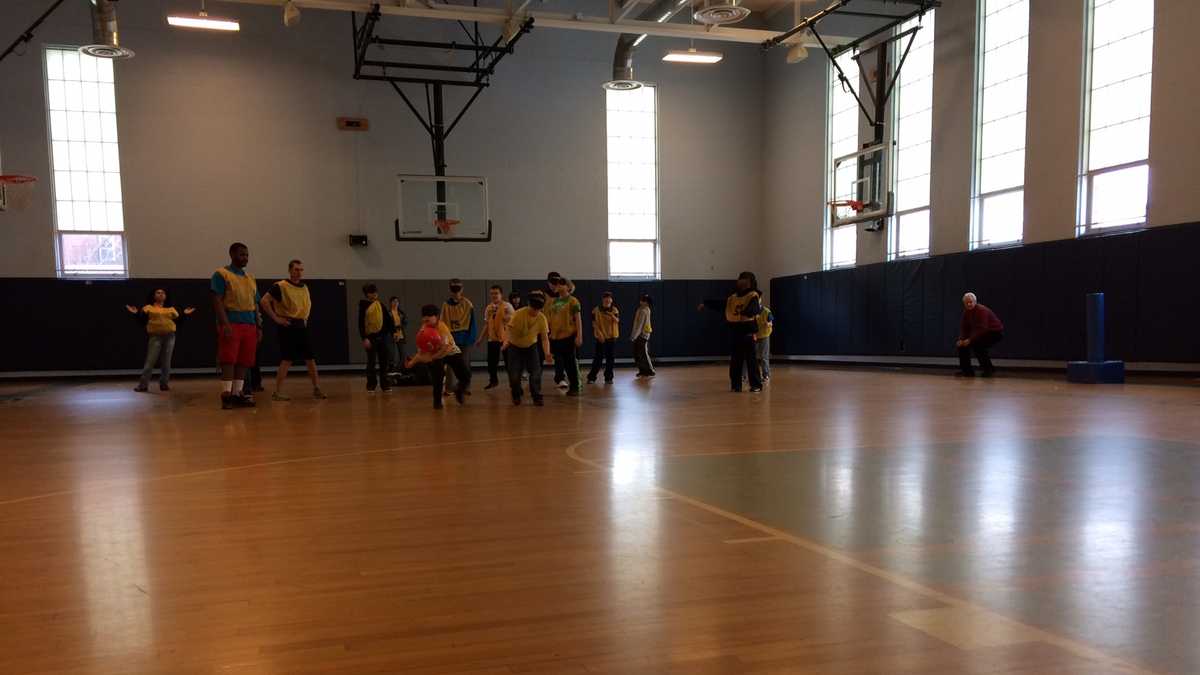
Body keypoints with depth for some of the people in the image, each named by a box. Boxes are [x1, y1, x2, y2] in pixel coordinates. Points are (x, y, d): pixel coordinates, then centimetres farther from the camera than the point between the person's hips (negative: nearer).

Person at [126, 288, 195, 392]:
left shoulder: (171, 309, 14)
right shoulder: (148, 307, 7)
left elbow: (178, 321, 10)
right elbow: (142, 321, -2)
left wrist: (185, 314, -1)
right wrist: (136, 313, -16)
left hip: (169, 337, 2)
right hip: (155, 337, -2)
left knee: (166, 362, 4)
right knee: (150, 361, -5)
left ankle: (164, 384, 11)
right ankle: (143, 385, -1)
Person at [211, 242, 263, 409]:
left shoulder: (250, 279, 20)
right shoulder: (222, 274, -1)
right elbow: (217, 301, -10)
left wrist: (259, 326, 13)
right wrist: (225, 324, -19)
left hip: (249, 325, 7)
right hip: (231, 323, -6)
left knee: (243, 362, 6)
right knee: (229, 361, -8)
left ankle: (237, 394, 11)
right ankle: (226, 395, -7)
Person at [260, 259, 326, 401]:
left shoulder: (304, 287, 12)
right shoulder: (280, 286, -11)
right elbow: (264, 301, -16)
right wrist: (276, 318, -16)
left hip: (302, 326, 7)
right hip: (288, 326, -7)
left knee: (311, 358, 8)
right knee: (287, 360, -9)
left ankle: (316, 389, 16)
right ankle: (277, 392, -1)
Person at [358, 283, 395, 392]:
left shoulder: (380, 304, 8)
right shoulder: (363, 306, -4)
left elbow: (388, 318, 11)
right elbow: (361, 323, -8)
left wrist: (393, 331, 4)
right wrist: (364, 338, -15)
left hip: (382, 335, 4)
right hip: (371, 336, -4)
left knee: (383, 361, 7)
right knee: (371, 362, 1)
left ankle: (384, 383, 13)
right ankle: (371, 384, 11)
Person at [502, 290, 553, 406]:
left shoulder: (542, 318, -19)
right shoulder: (518, 314, -27)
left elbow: (544, 338, -19)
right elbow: (509, 329, -35)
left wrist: (547, 353, -35)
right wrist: (506, 342, -56)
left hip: (531, 346, 2)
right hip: (515, 347, -2)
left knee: (536, 372, -11)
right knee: (514, 374, -5)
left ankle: (537, 397, 3)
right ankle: (516, 396, 20)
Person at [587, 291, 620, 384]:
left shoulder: (614, 310, 5)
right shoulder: (596, 310, -3)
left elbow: (617, 321, -8)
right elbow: (594, 324, -5)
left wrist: (612, 315, -28)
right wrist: (599, 334, -14)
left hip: (612, 337, 3)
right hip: (601, 338, -3)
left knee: (611, 358, 5)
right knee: (598, 358, -6)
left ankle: (608, 378, 13)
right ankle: (591, 377, 0)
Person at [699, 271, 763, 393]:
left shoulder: (753, 296, -6)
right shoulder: (733, 297, 14)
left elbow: (755, 309, -24)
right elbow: (720, 304, 25)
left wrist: (746, 312, -45)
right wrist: (706, 303, 22)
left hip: (747, 331, -6)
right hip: (735, 331, 6)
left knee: (751, 359, -5)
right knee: (735, 360, 8)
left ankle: (756, 385, 2)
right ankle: (736, 385, 15)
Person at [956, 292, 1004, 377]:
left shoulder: (982, 310, -27)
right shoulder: (966, 312, -2)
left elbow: (982, 329, -34)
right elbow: (964, 327, -3)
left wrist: (970, 340, -37)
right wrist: (961, 339, -20)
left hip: (995, 333, -8)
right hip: (982, 332, 9)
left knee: (976, 344, -31)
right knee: (961, 344, -3)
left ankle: (989, 369, -16)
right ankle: (966, 370, 2)